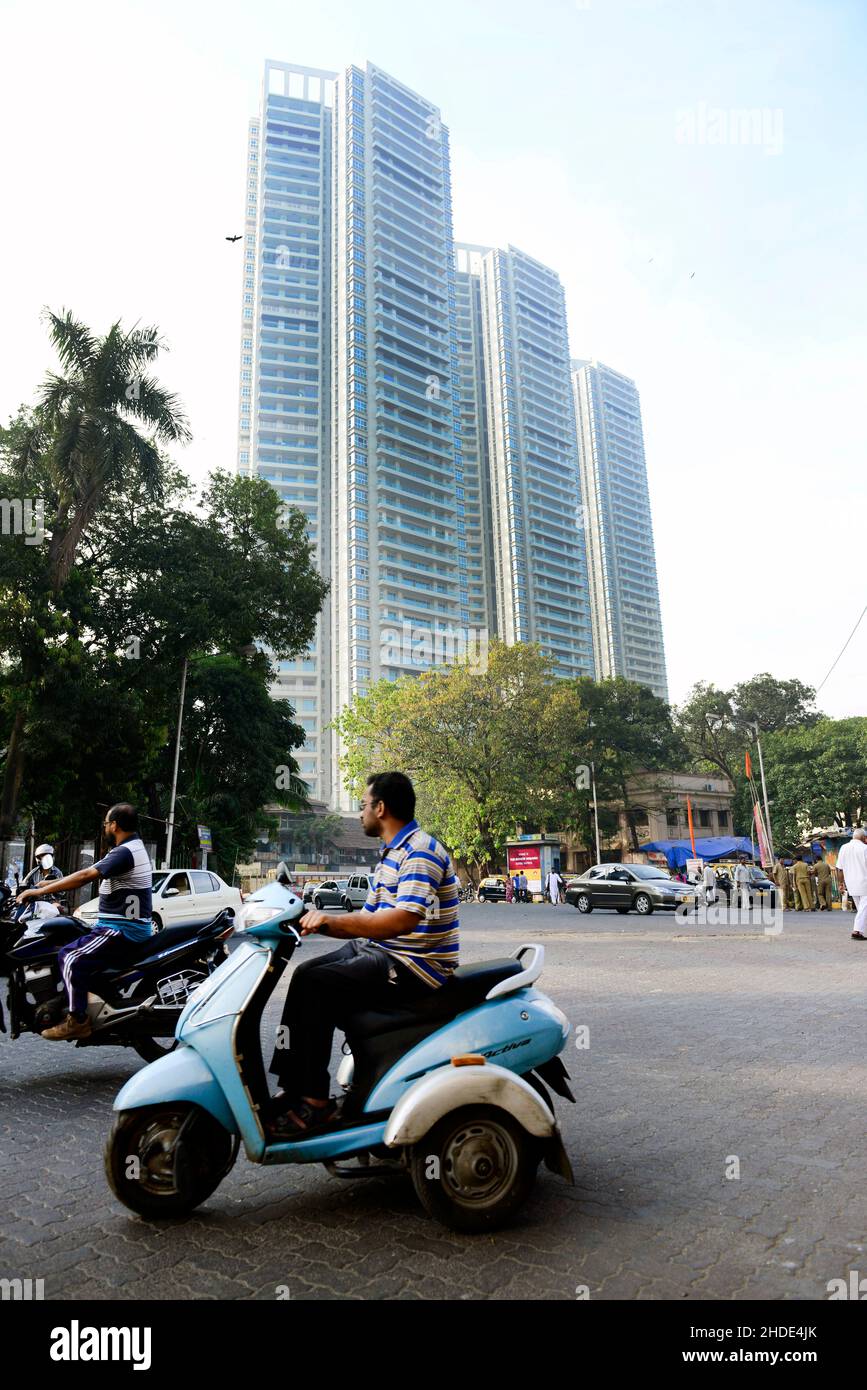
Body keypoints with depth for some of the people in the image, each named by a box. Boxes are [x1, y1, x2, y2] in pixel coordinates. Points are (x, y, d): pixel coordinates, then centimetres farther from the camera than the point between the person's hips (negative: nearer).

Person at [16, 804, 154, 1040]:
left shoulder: (125, 852, -17)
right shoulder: (134, 848, 15)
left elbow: (85, 876, -24)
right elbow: (90, 873, 19)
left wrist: (40, 891, -18)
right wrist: (52, 883, 16)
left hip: (123, 930, -11)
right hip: (130, 926, 11)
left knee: (70, 957, -17)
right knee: (76, 947, 21)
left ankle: (77, 1020, -14)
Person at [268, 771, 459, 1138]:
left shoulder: (420, 852, -16)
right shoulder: (391, 854, 17)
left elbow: (402, 920, -30)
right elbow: (367, 918, 17)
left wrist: (332, 920, -28)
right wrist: (315, 920, 3)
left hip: (415, 968, -10)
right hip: (380, 952, 10)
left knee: (315, 985, -20)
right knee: (304, 975, 5)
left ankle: (314, 1102, -12)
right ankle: (292, 1087, 6)